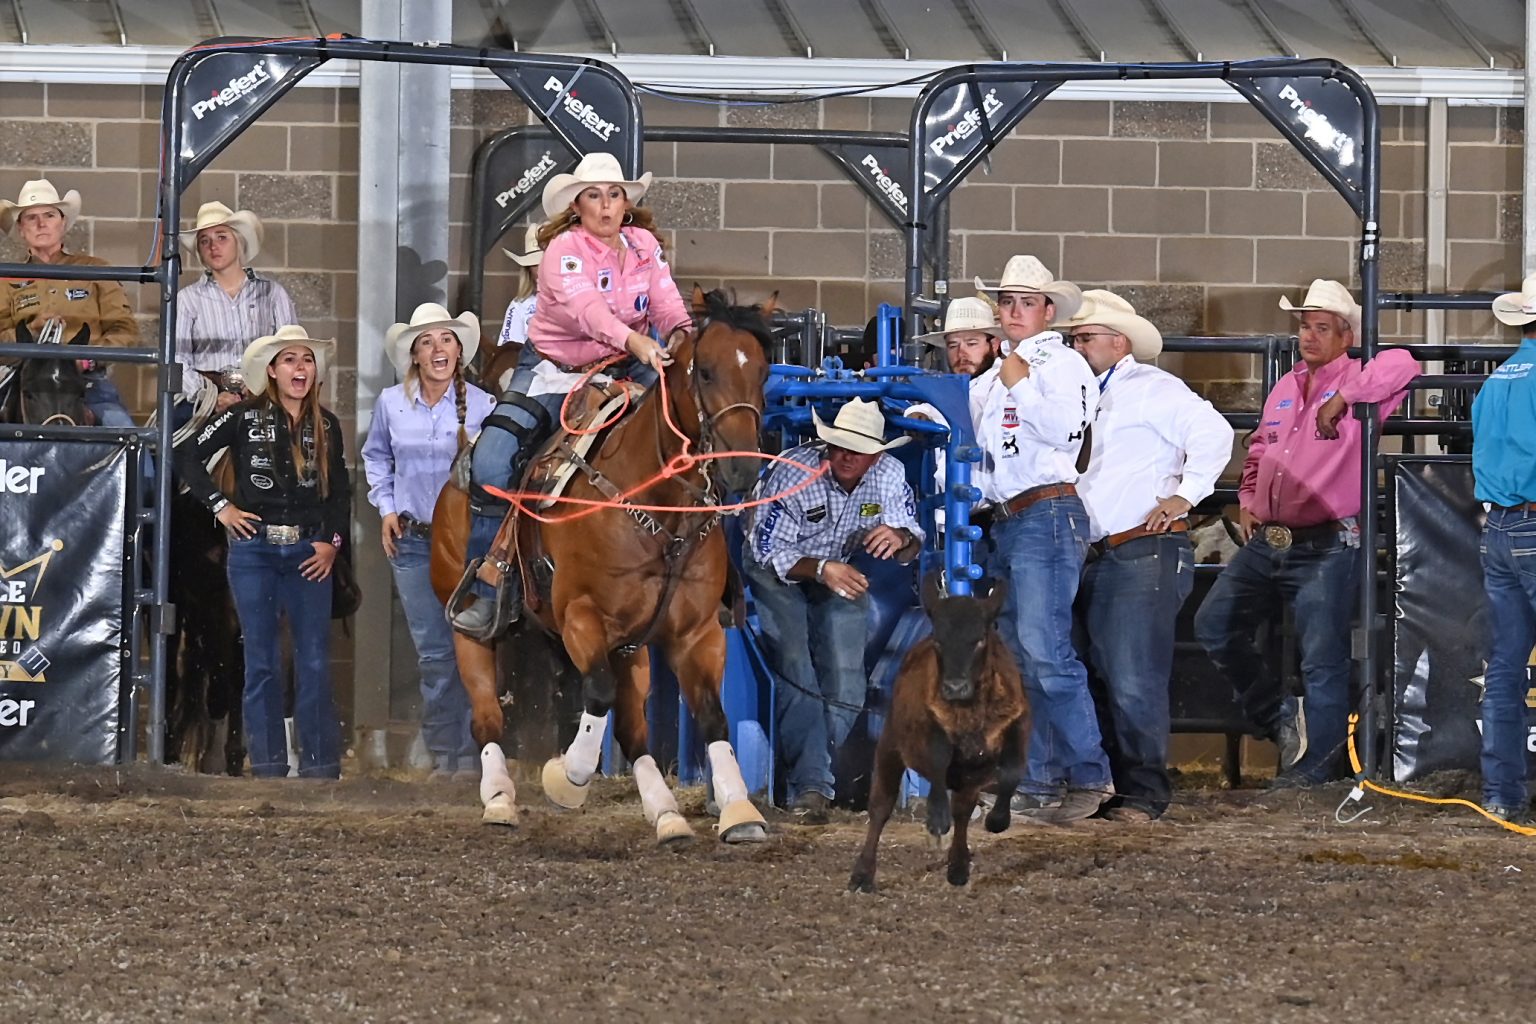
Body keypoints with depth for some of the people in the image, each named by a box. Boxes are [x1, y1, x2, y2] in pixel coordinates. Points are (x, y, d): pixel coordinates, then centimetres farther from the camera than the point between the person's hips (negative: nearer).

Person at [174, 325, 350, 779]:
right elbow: (186, 455, 3)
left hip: (309, 551, 2)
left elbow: (340, 491, 16)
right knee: (261, 660, 1)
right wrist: (219, 505, -2)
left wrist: (332, 541, 4)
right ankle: (268, 768, 6)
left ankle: (320, 768, 2)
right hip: (252, 548, -2)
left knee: (315, 660, -3)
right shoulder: (244, 417, 1)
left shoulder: (326, 425, 10)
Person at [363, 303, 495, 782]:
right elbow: (375, 457, 18)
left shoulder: (482, 405, -5)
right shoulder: (392, 404, 1)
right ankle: (442, 754, 11)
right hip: (412, 541, 2)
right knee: (432, 653, 2)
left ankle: (471, 755, 3)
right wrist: (386, 508, 7)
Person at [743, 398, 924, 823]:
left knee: (846, 680, -6)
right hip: (777, 569, -4)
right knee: (794, 670, -21)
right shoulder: (793, 473, -28)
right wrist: (821, 570, -42)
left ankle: (810, 774, 10)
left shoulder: (890, 476, -17)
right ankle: (811, 784, -23)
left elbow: (913, 544, -9)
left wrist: (900, 537, -35)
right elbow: (769, 550, -25)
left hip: (841, 573, 4)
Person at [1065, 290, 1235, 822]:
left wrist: (1184, 496, -15)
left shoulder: (1150, 388, -4)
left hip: (1147, 552, -9)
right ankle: (1109, 787, 13)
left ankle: (1145, 795, -8)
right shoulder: (1088, 399, 23)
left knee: (1133, 679, -12)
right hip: (1097, 556, 9)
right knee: (1101, 678, 8)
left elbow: (1213, 432, -15)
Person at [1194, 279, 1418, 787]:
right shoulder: (1285, 389, 17)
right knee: (1213, 626, 6)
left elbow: (1402, 365, -26)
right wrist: (1248, 500, 16)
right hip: (1266, 543, 8)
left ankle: (1309, 772, 2)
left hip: (1327, 548, -8)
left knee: (1322, 659, -4)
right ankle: (1279, 718, 19)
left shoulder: (1358, 382, -4)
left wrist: (1343, 399, -26)